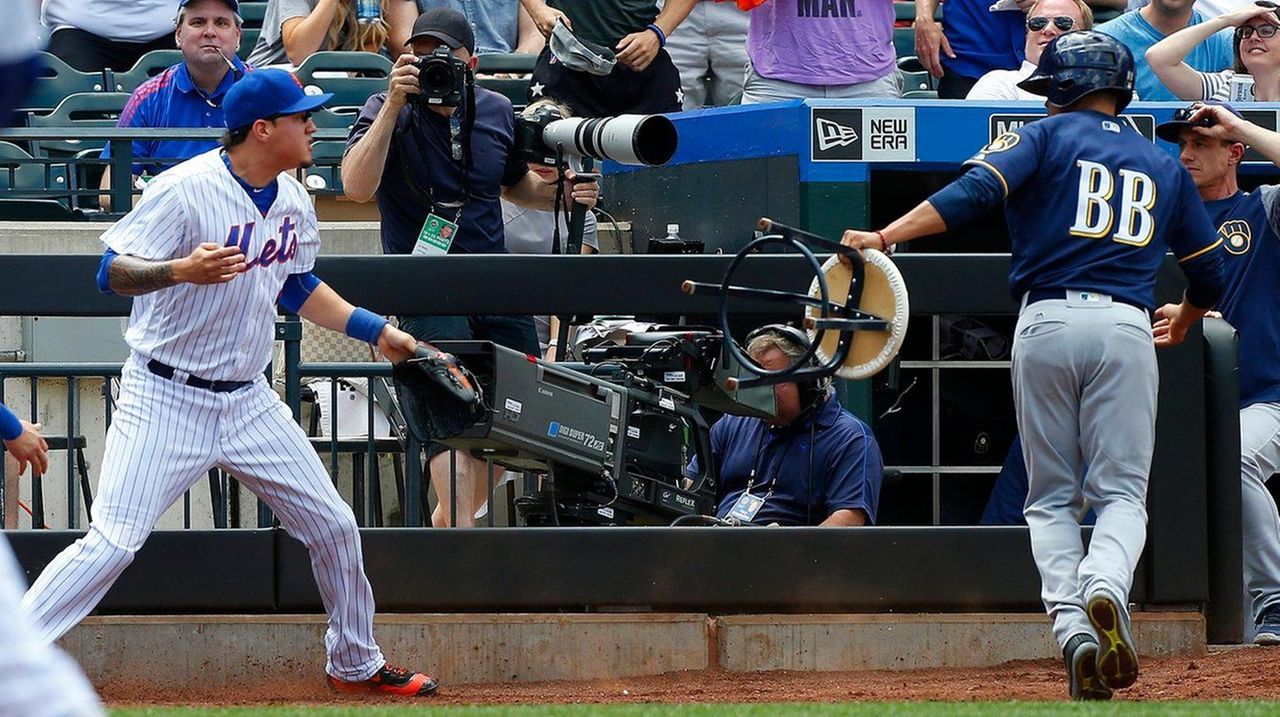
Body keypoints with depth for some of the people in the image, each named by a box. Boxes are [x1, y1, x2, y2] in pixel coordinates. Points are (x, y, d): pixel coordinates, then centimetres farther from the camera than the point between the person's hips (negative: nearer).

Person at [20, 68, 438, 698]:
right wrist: (181, 271, -38)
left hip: (249, 403, 7)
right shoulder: (186, 190, -18)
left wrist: (375, 331, 20)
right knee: (112, 544, -16)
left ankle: (356, 664, 29)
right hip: (166, 401, -7)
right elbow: (113, 272, -20)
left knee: (332, 527, 10)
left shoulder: (292, 201, 6)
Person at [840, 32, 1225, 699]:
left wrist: (886, 237, -14)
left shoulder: (1048, 137, 8)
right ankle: (1105, 586, -29)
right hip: (1125, 327, 1)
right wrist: (1184, 322, 46)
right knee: (1122, 491, 3)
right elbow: (1209, 274, 25)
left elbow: (972, 191, -9)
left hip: (1046, 322, -1)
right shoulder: (1165, 167, 19)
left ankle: (1071, 625, -11)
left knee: (1052, 496, 8)